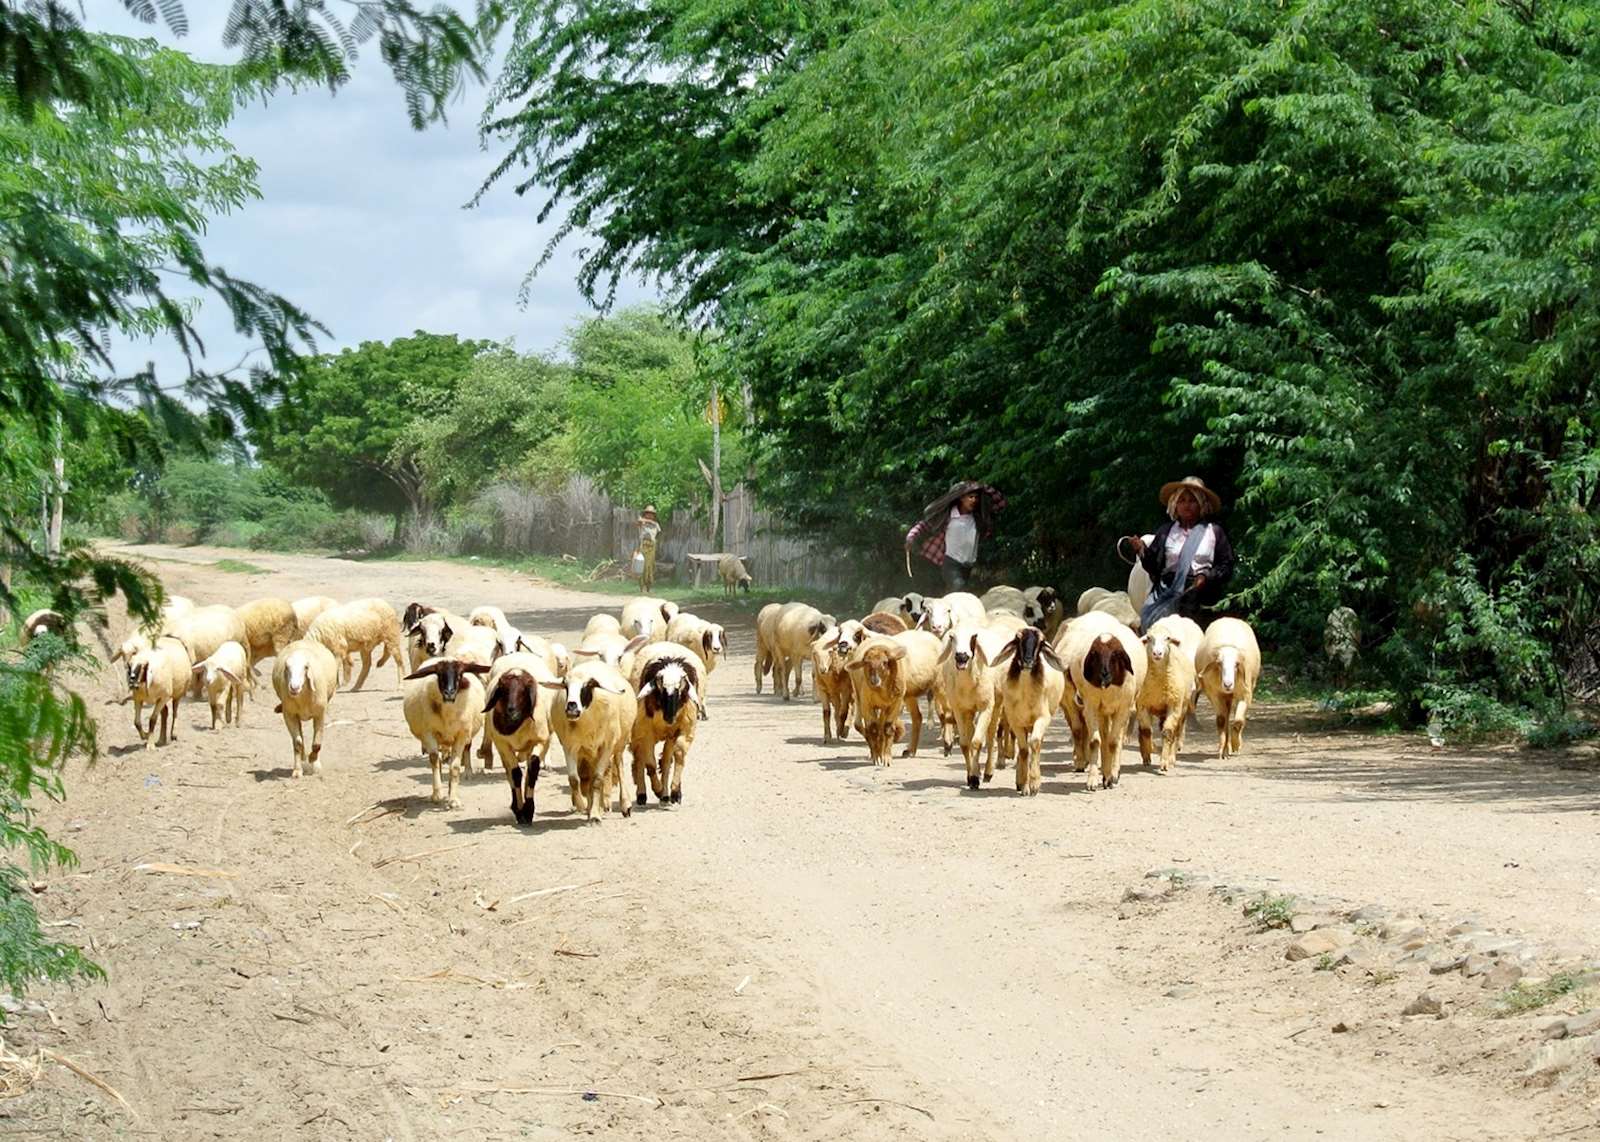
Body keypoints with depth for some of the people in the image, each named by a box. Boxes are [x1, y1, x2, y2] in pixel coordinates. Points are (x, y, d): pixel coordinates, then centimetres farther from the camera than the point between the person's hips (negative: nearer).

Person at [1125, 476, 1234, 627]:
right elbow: (1153, 566, 13)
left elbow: (1226, 567, 8)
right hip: (1166, 590, 3)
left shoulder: (1214, 531, 10)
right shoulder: (1165, 531, 17)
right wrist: (1142, 550, -6)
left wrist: (1207, 577, -9)